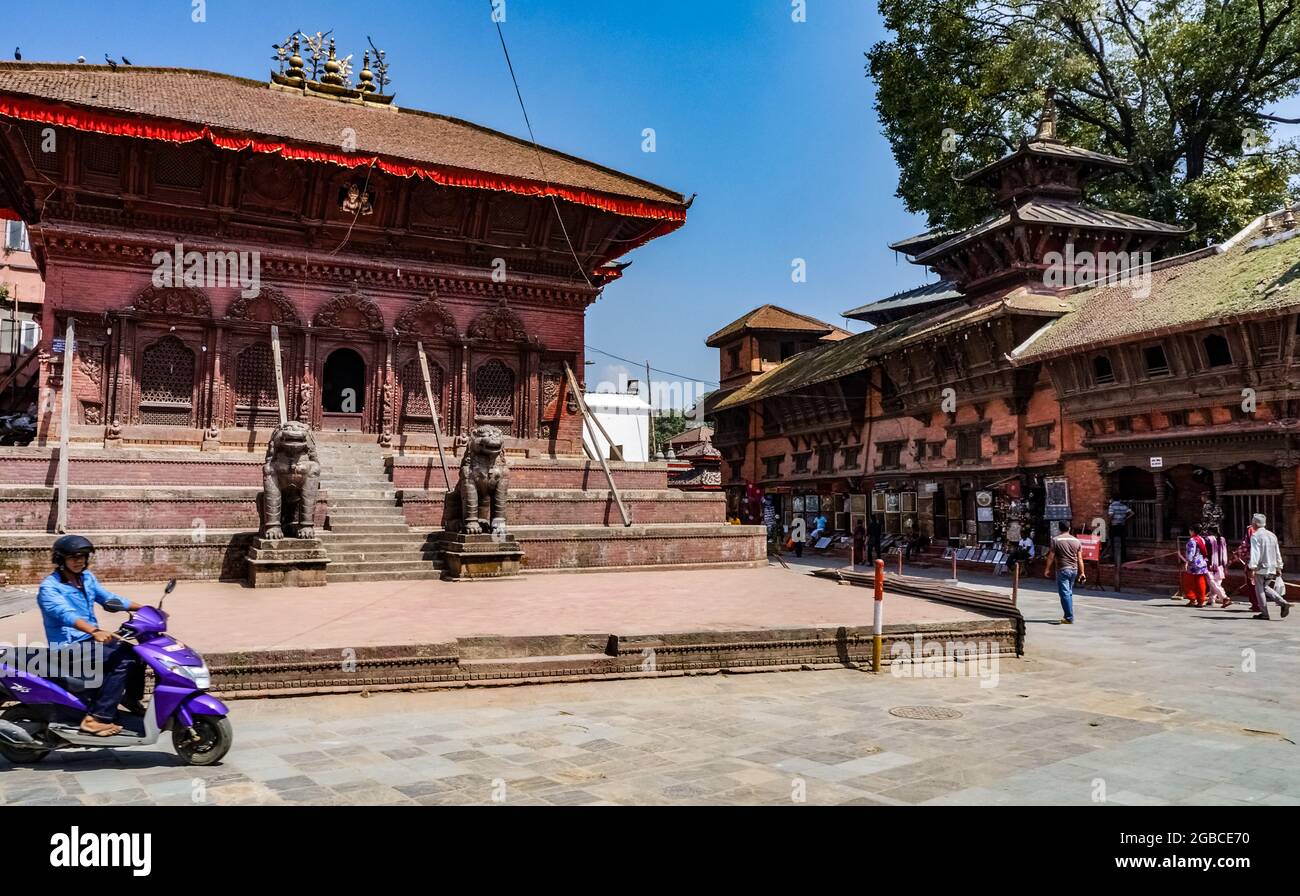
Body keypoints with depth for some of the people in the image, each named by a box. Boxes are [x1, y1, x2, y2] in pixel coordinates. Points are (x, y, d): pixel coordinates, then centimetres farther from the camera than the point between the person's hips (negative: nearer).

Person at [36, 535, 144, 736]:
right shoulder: (49, 587, -15)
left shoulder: (86, 577, 8)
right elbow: (66, 614, -32)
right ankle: (96, 718, -27)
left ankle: (131, 697, 21)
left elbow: (109, 599, 16)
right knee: (123, 660, -26)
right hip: (68, 647, -8)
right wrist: (95, 631, -50)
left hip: (90, 639, 8)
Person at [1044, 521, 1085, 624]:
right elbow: (1079, 558, 8)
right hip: (1074, 570, 5)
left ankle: (1069, 618, -8)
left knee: (1065, 593, -5)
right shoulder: (1076, 541, 7)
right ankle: (1068, 616, 20)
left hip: (1062, 570, -5)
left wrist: (1047, 569, 4)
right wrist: (1081, 572, 11)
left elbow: (1051, 556, -5)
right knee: (1069, 593, 16)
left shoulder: (1056, 540, -6)